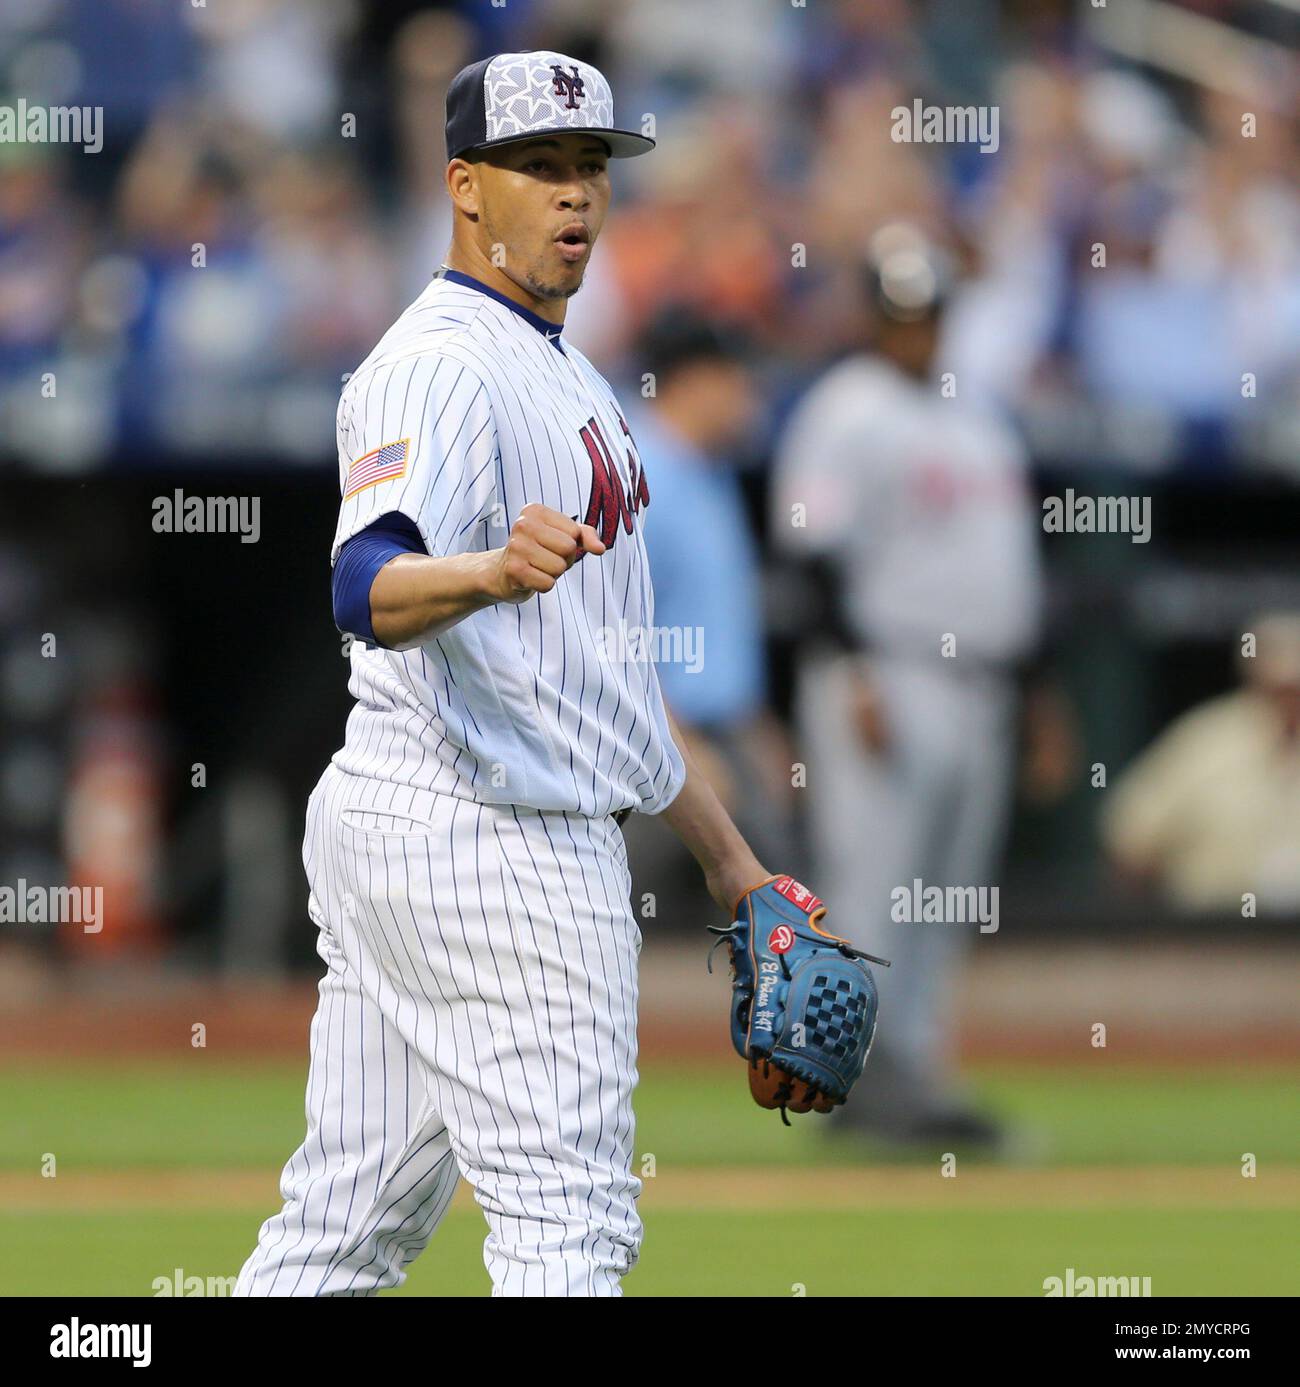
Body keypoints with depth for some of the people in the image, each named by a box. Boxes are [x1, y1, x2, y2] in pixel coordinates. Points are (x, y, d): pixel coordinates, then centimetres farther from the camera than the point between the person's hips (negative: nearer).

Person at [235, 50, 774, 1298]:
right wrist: (493, 572, -54)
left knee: (344, 1227, 10)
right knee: (567, 1219, -9)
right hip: (490, 841, -10)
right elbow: (369, 590, -33)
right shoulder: (438, 365, -14)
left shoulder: (563, 378, 20)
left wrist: (721, 846, 26)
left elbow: (596, 658, 27)